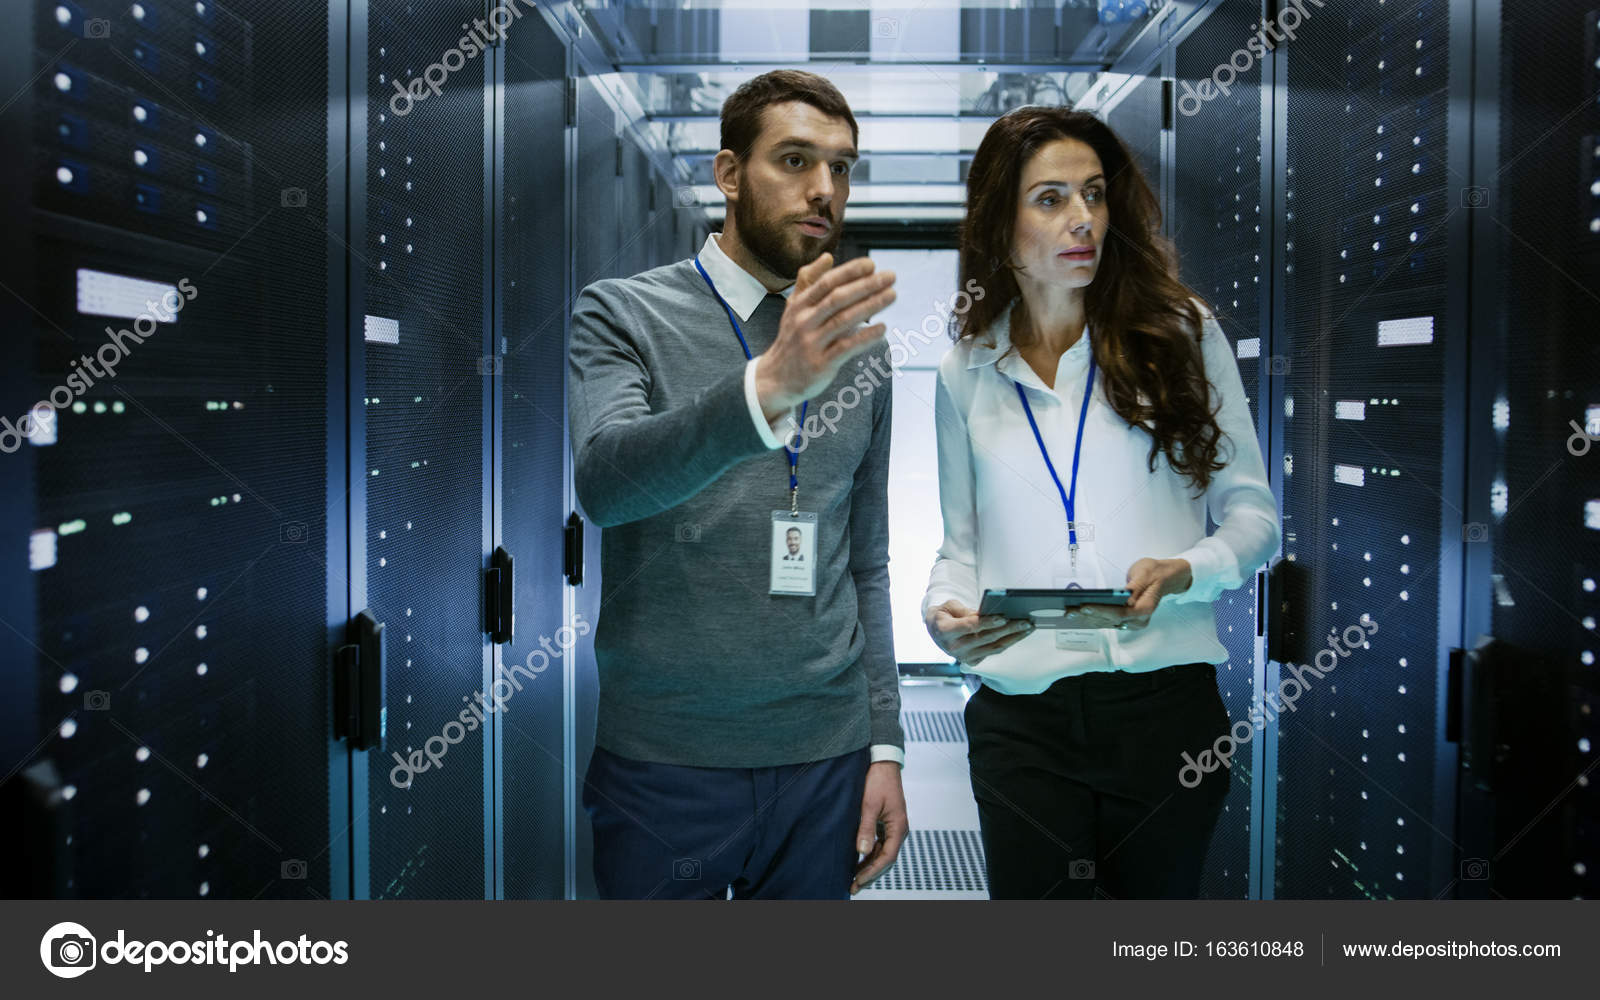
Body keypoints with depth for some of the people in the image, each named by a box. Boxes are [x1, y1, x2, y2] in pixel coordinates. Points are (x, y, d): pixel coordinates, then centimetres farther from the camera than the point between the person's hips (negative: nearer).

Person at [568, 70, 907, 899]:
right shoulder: (621, 315, -3)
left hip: (825, 757, 4)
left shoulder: (858, 345, 9)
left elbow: (867, 565, 12)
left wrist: (885, 744, 9)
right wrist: (769, 387, -37)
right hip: (662, 762, -3)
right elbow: (603, 481, -23)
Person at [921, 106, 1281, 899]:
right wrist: (943, 612, -8)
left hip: (1165, 705, -1)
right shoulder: (967, 372, 8)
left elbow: (1252, 512, 5)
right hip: (1021, 717, 1)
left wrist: (1184, 572, -15)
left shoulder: (1181, 335, 2)